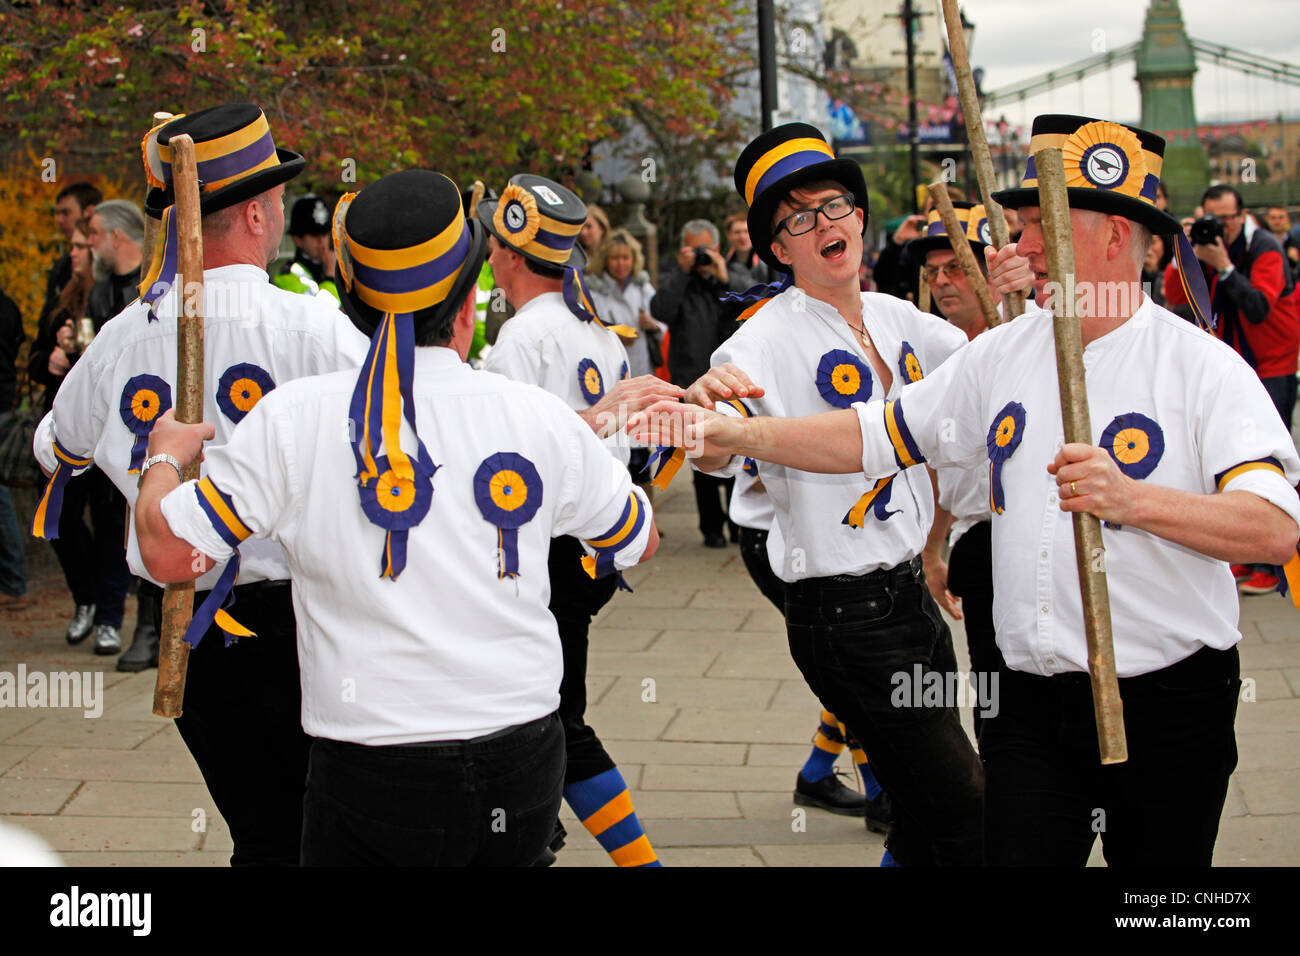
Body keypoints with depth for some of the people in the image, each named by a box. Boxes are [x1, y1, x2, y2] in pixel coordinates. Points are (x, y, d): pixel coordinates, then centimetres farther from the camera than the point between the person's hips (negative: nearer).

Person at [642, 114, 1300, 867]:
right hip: (1033, 701, 4)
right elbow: (874, 436, 13)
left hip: (1169, 704, -3)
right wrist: (738, 434, 3)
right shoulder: (1003, 354, 8)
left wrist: (1135, 500, -34)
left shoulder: (1202, 366, -9)